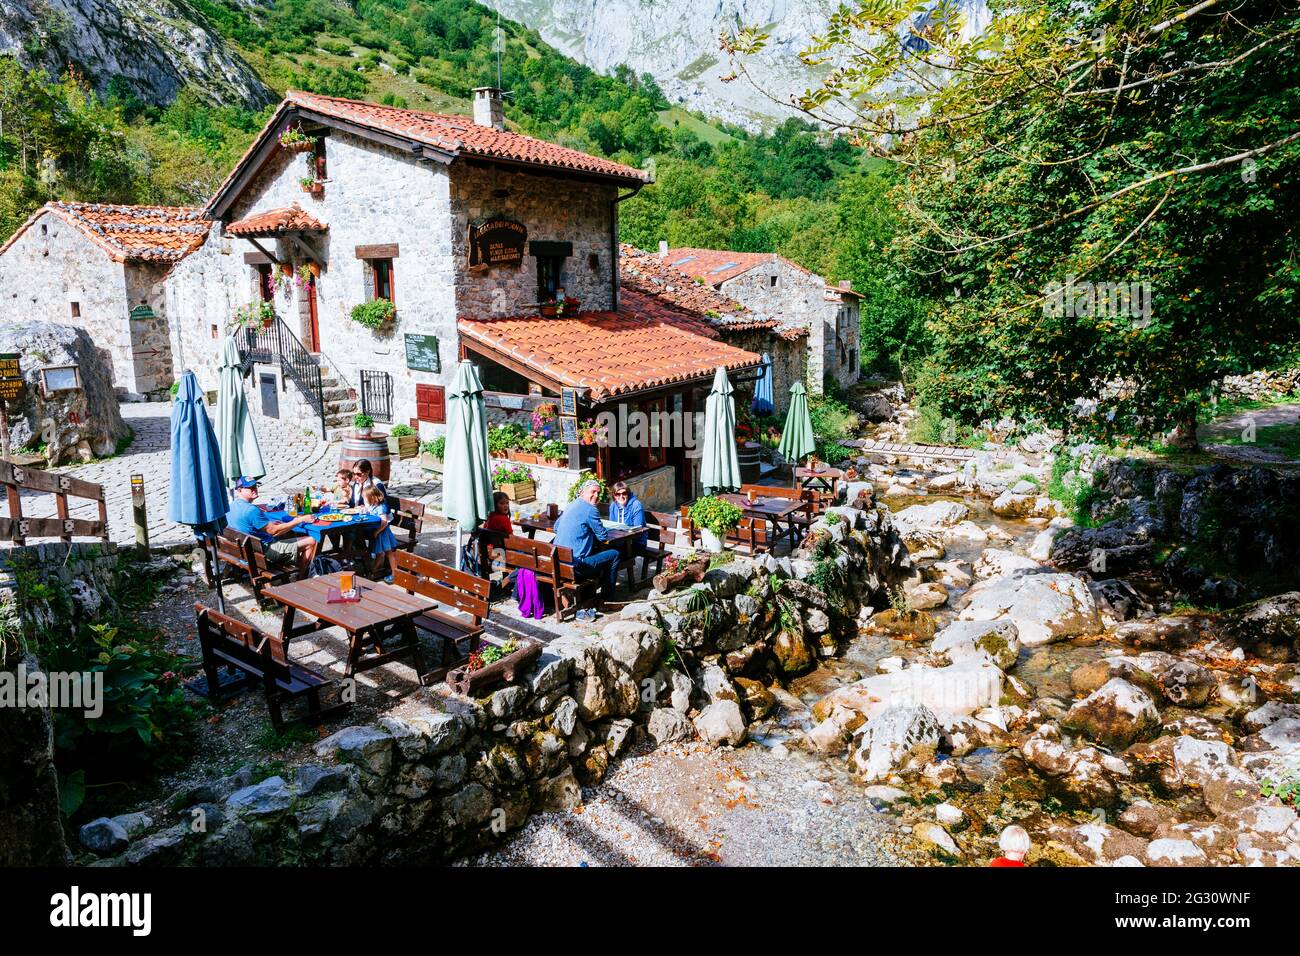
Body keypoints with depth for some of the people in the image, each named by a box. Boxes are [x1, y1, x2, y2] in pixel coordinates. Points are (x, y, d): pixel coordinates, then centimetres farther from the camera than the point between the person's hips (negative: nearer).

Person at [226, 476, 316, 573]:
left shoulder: (231, 506, 5)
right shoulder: (251, 510, -26)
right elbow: (274, 531, -23)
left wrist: (270, 524, 17)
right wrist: (300, 520, -18)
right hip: (265, 552, -11)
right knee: (311, 542, -8)